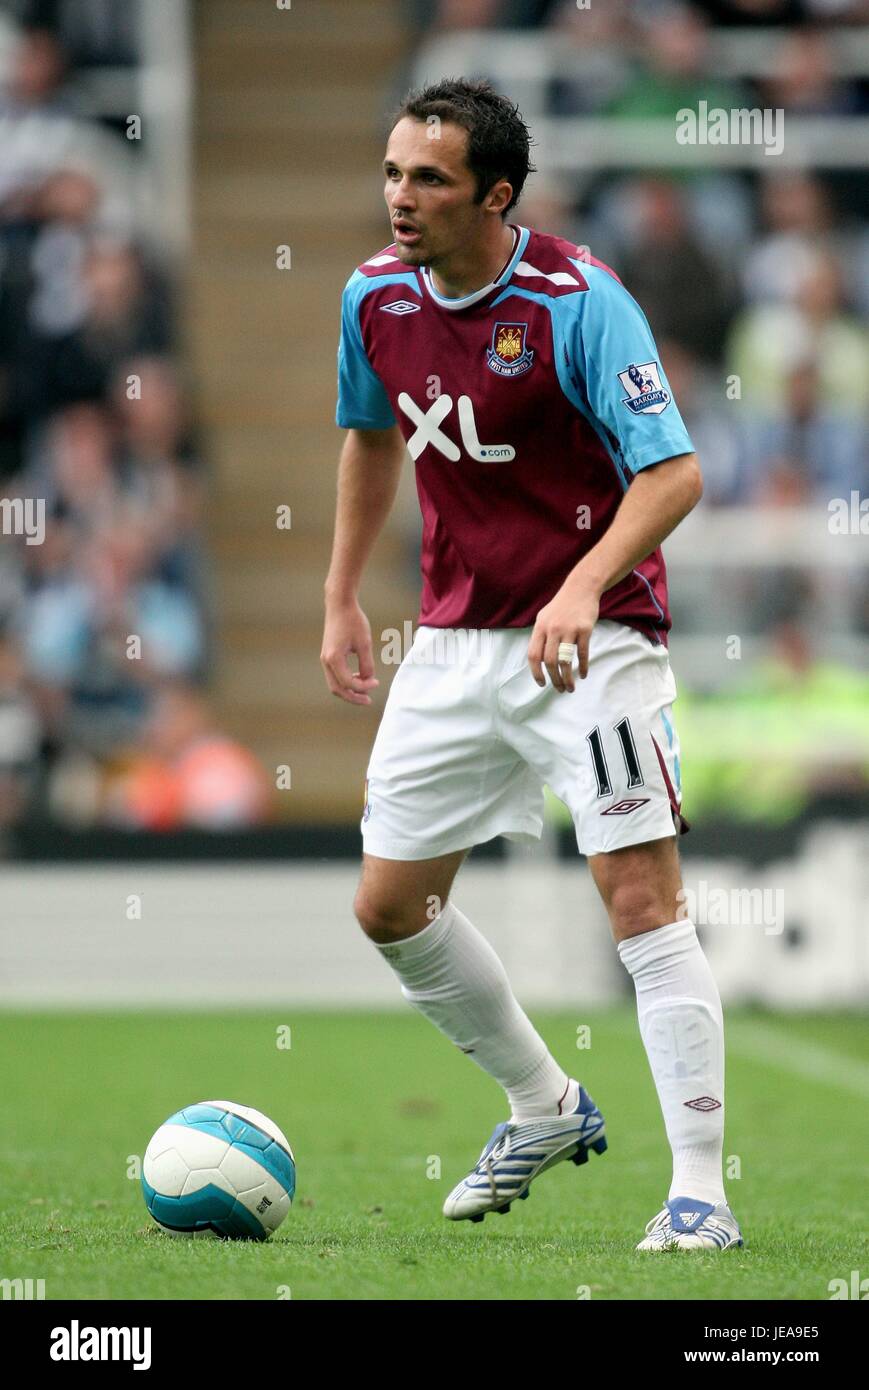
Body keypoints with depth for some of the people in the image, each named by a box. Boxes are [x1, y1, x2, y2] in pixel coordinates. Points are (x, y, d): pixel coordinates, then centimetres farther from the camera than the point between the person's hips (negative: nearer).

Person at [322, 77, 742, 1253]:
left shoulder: (579, 302, -19)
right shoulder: (376, 298, 0)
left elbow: (674, 474, -24)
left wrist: (585, 585, -38)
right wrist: (343, 597, 21)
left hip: (591, 637, -7)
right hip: (456, 642, 7)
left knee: (643, 900, -15)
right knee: (390, 906, 9)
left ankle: (701, 1192, -12)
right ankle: (547, 1108, 31)